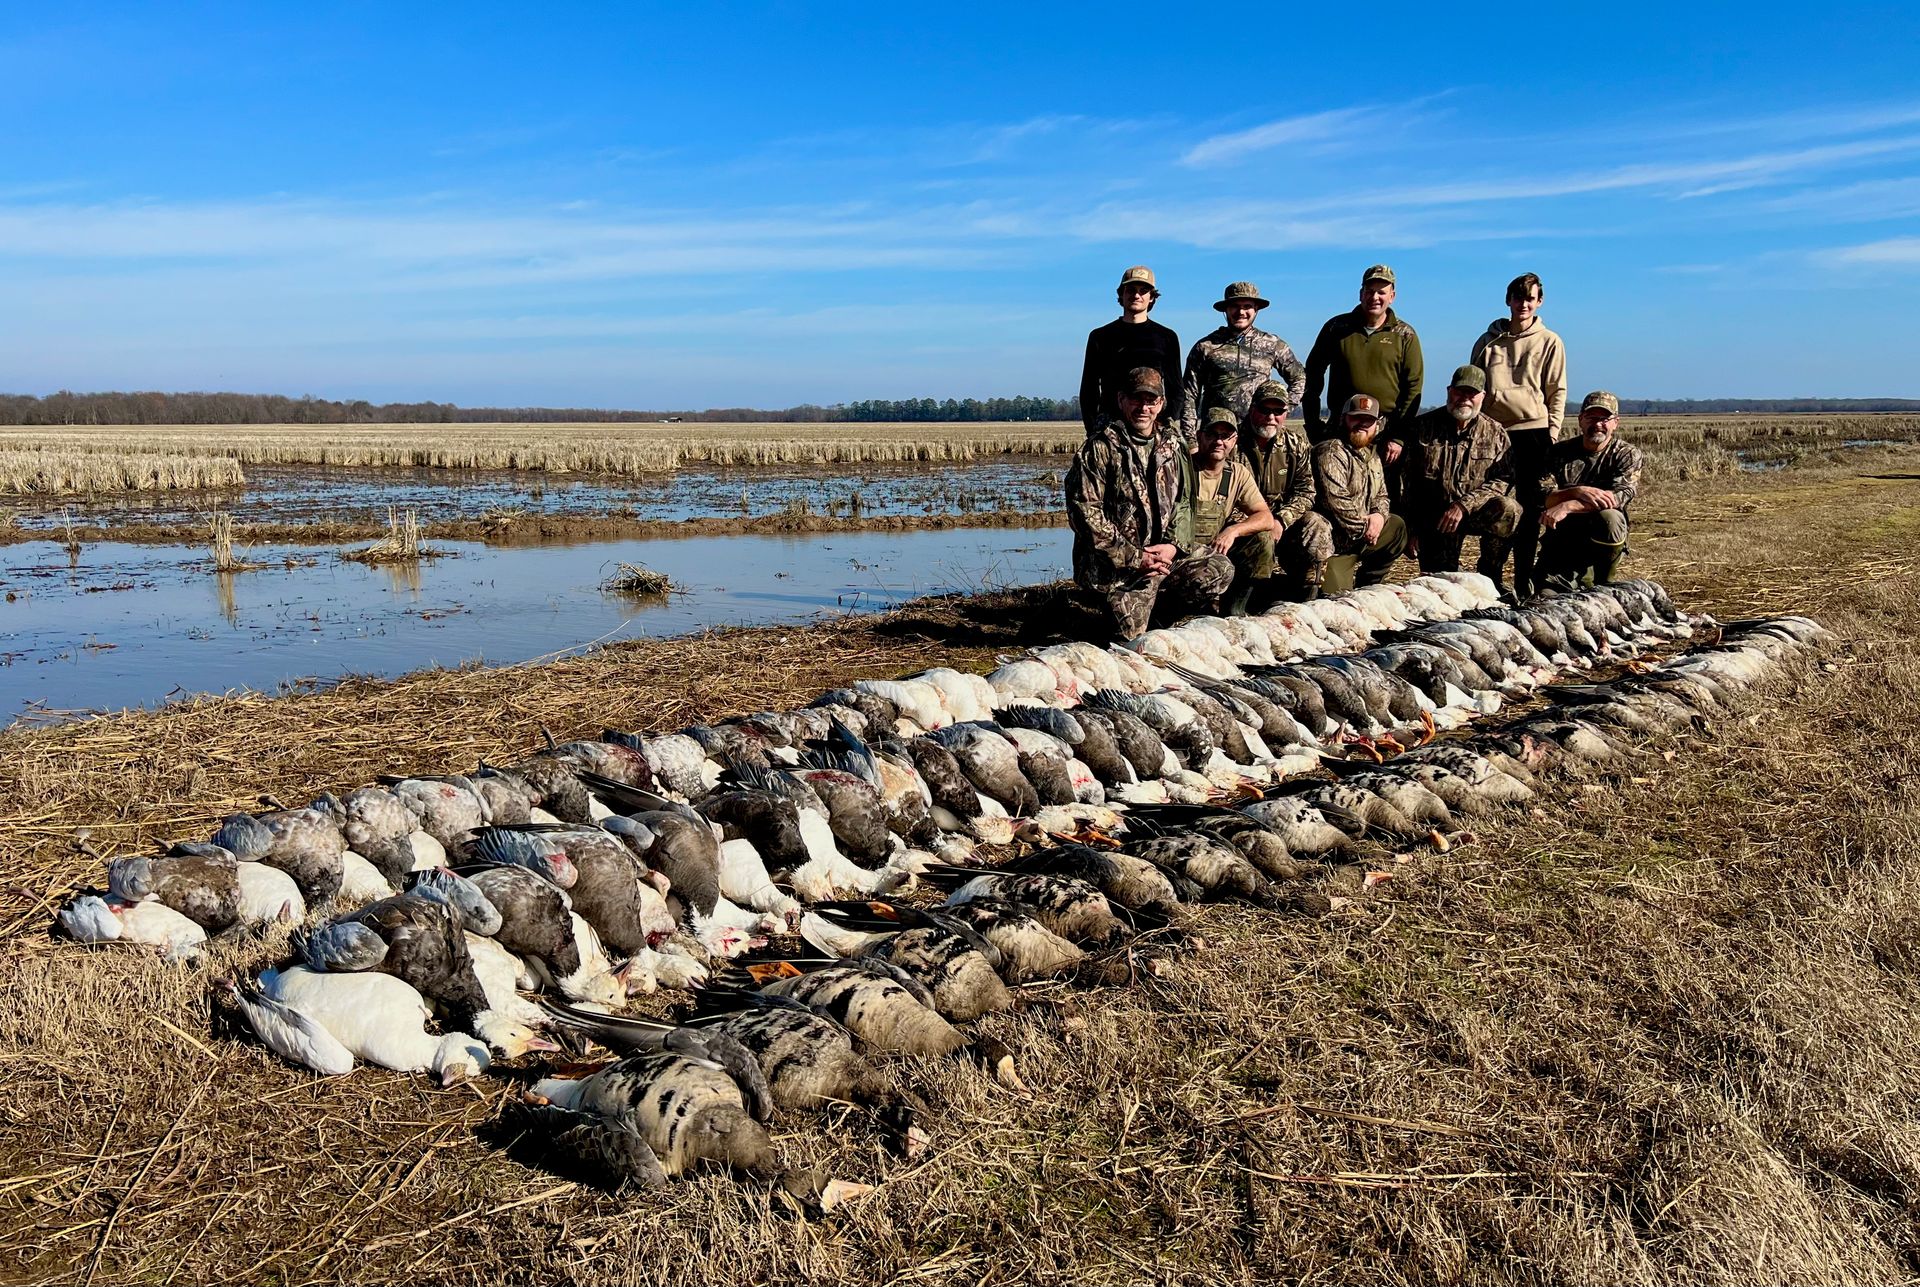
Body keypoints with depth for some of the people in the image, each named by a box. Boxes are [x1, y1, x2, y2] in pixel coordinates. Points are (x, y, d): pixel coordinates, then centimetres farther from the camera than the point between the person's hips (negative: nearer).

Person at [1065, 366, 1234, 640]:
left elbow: (1182, 502, 16)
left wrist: (1174, 545, -5)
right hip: (1114, 565, -6)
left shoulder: (1169, 445, 12)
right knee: (1131, 635, -17)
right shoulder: (1100, 448, -9)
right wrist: (1134, 557, -18)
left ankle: (1156, 608, 8)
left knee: (1220, 568, -5)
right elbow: (1084, 513, -16)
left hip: (1162, 555, 6)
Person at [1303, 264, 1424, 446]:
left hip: (1386, 432, -1)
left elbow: (1413, 387, 1)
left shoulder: (1404, 335, 5)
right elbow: (1313, 373, 14)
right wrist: (1313, 425, 6)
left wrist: (1398, 437, -7)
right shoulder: (1336, 327, 8)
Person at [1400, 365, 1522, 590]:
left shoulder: (1494, 432, -1)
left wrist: (1464, 505, -26)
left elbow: (1504, 479, -12)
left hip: (1477, 513, 0)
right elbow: (1404, 479, -1)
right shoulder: (1423, 427, -1)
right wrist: (1409, 527, -5)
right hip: (1432, 518, 0)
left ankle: (1489, 576, -11)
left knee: (1507, 509, -30)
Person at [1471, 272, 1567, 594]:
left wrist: (1551, 433, -3)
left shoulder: (1550, 342, 7)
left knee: (1529, 508, 0)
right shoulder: (1488, 342, 11)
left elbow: (1557, 392, 6)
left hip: (1533, 429, -1)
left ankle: (1524, 582, 5)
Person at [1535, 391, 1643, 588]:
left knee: (1609, 518, -34)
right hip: (1561, 538, 1)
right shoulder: (1560, 452, 4)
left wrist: (1567, 506, -29)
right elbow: (1541, 497, -9)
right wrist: (1578, 492, -28)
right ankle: (1583, 576, 15)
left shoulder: (1627, 455, 0)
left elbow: (1621, 495, -19)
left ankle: (1602, 585, -11)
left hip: (1602, 538, -1)